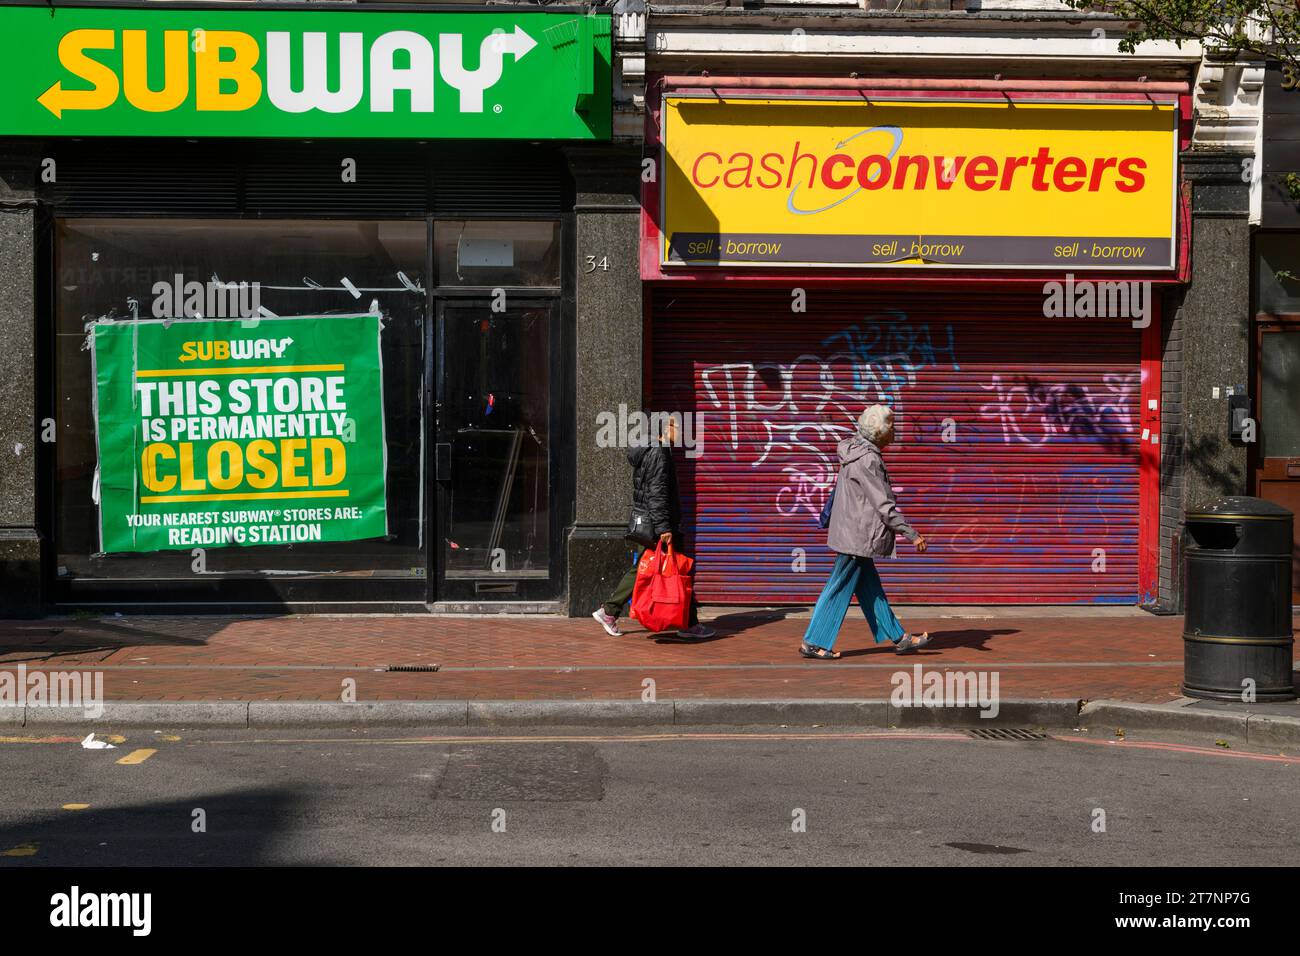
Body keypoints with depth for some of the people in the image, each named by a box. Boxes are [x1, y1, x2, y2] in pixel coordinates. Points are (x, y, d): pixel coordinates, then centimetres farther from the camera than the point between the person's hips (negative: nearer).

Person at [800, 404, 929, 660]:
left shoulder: (856, 450, 9)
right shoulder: (867, 460, -22)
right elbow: (884, 505, -22)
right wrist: (912, 535, -18)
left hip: (852, 532, 10)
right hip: (858, 536, -10)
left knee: (871, 590, 14)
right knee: (840, 589, -2)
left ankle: (899, 638, 22)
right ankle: (812, 643, 4)